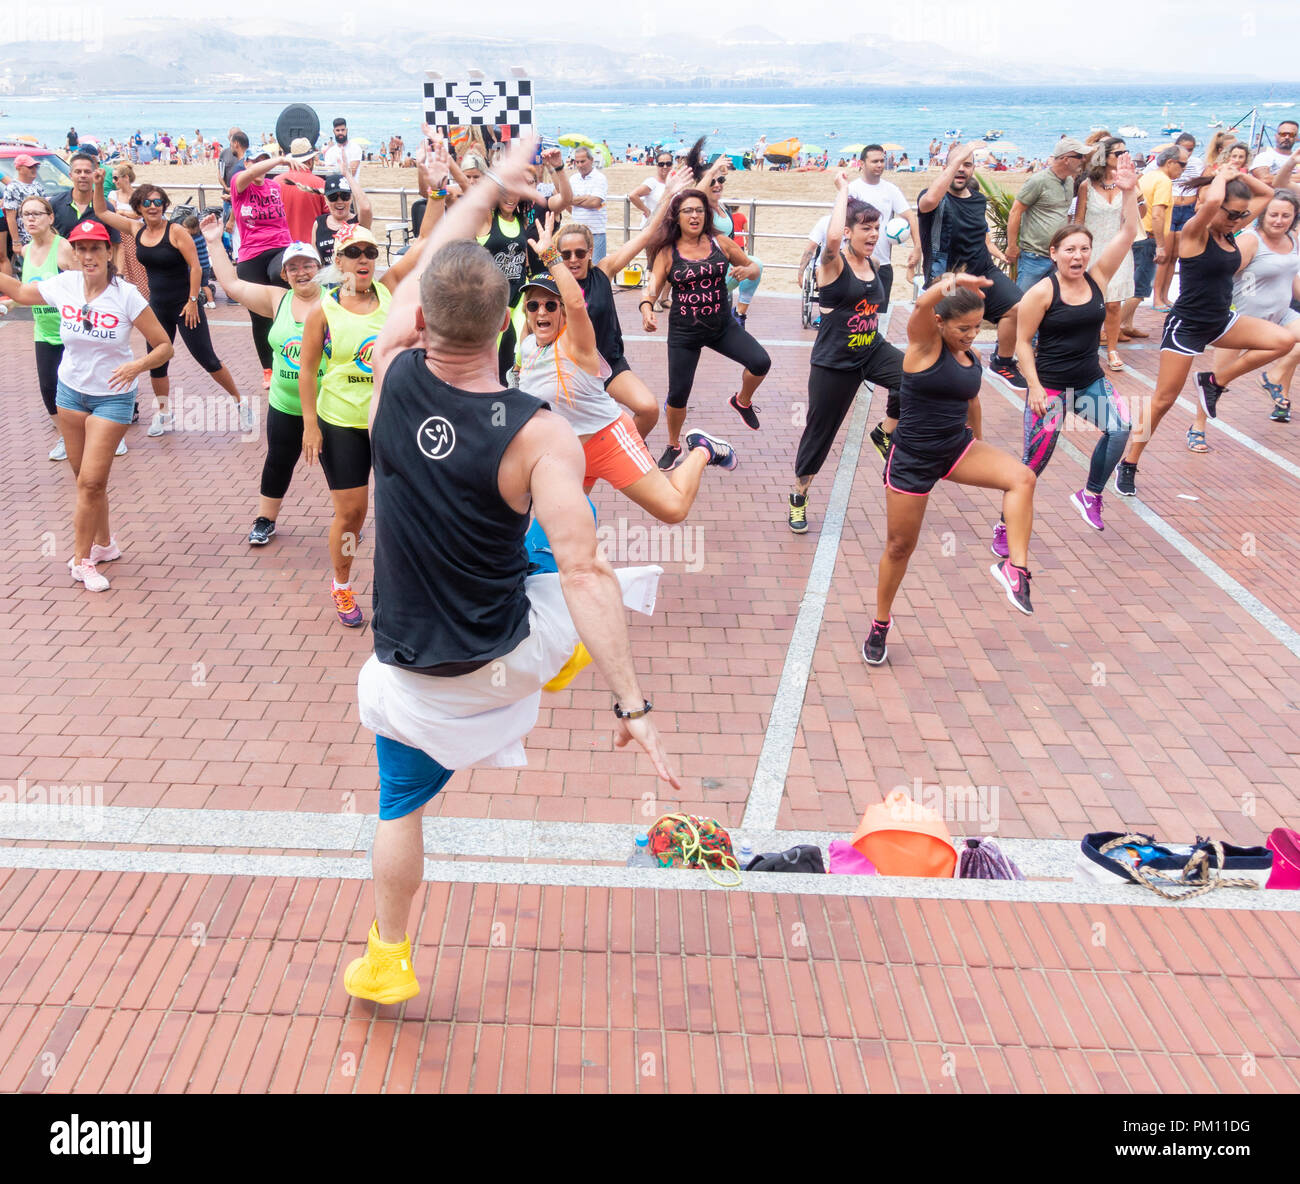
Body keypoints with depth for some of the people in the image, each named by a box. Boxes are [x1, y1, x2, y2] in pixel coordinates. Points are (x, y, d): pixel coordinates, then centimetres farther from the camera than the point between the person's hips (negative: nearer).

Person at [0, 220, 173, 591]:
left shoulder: (126, 296, -18)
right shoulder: (63, 286, -6)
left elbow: (164, 346, -15)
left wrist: (137, 366, -32)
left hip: (113, 397, -4)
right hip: (71, 390, 4)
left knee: (91, 482, -8)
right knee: (86, 480, 12)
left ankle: (82, 560, 8)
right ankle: (104, 544, 32)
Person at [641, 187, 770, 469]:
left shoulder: (720, 243, -1)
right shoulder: (667, 252, -5)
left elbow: (753, 266, 8)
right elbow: (653, 285, -14)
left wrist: (747, 270, -16)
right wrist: (647, 307, -36)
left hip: (722, 325, 1)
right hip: (683, 331, -1)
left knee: (761, 362, -19)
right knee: (678, 394, 1)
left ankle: (743, 401, 15)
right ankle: (673, 446, 29)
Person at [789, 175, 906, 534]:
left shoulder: (873, 264, 4)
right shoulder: (833, 263, -15)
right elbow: (832, 237, -36)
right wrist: (843, 190, -25)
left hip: (873, 351, 5)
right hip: (834, 362, -5)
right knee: (820, 430, 5)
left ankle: (886, 433, 1)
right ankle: (799, 497, 26)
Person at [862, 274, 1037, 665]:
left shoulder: (972, 358, 5)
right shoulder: (924, 342, -12)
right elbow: (923, 305, -35)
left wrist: (979, 451, 31)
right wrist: (951, 284, -56)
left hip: (958, 448, 5)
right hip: (912, 457, -5)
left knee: (1022, 477, -22)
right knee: (900, 546, 7)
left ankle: (1015, 567, -23)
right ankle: (881, 623, 28)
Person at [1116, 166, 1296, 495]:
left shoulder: (1229, 230, 5)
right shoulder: (1194, 232, -16)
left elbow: (1266, 195, 16)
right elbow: (1211, 201, -38)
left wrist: (1239, 175, 1)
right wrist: (1222, 176, -18)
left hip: (1220, 321, 8)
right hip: (1186, 326, -7)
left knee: (1283, 341, -8)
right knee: (1163, 400, -3)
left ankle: (1215, 381, 6)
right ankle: (1128, 465, 10)